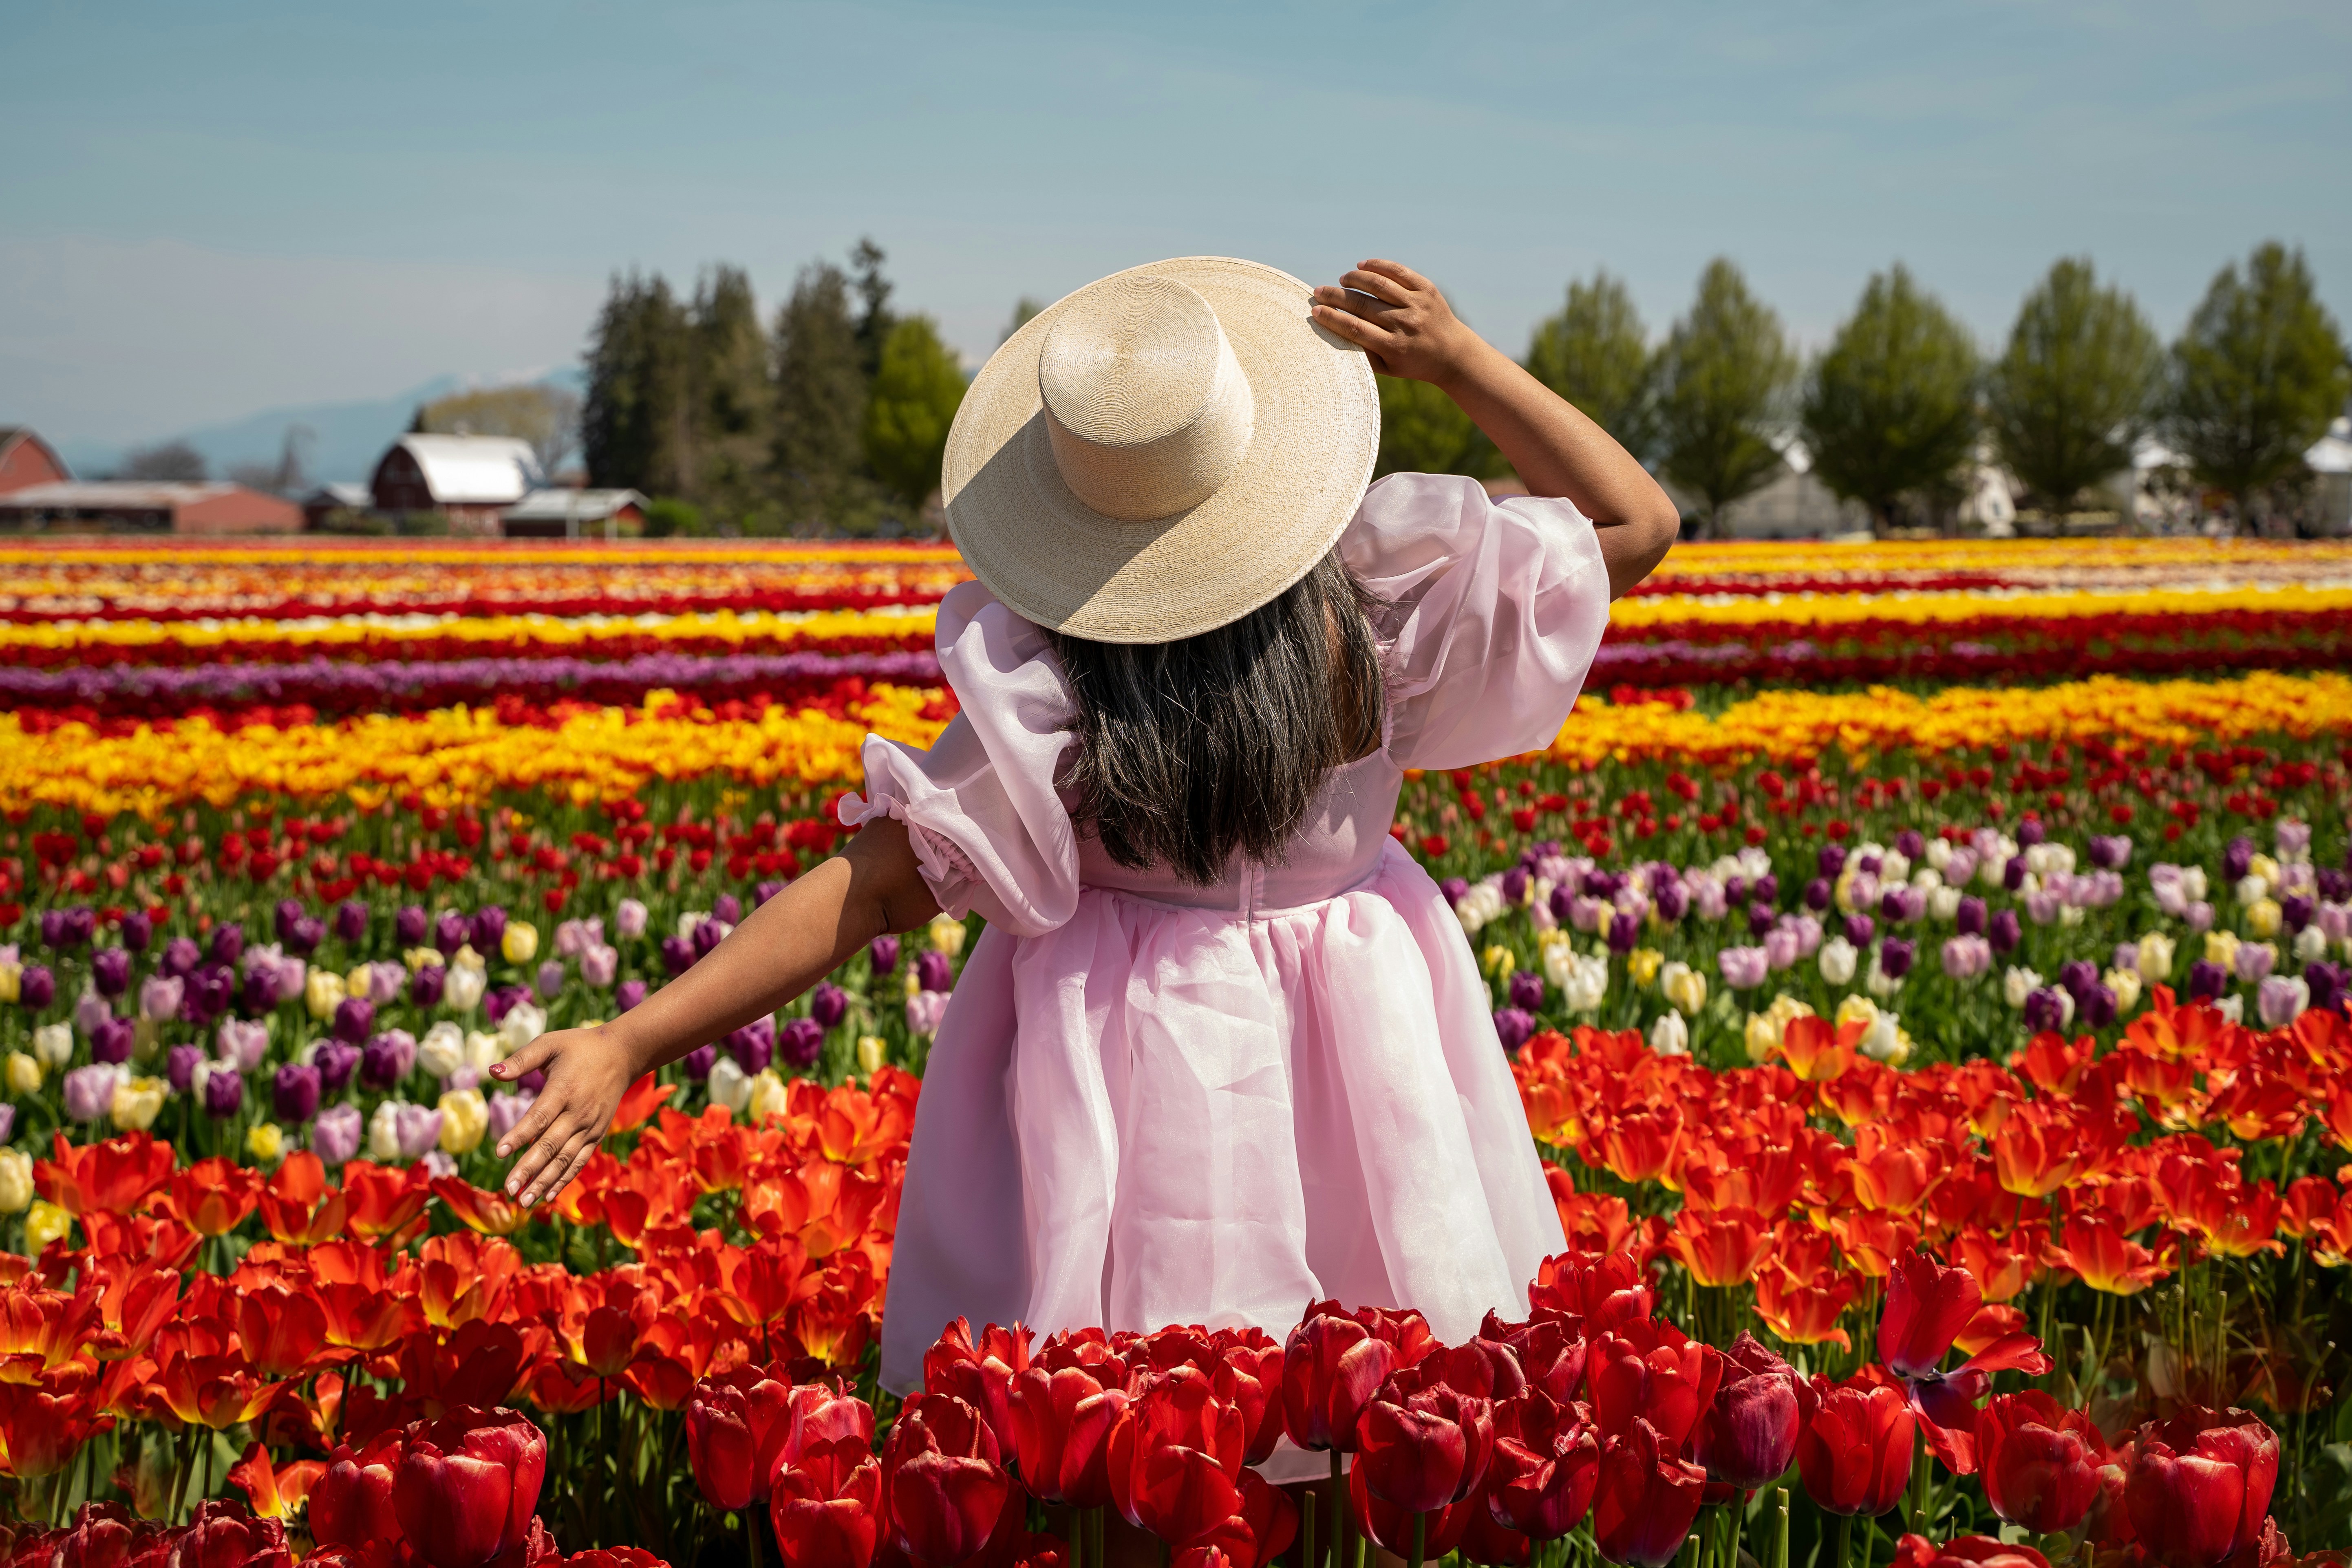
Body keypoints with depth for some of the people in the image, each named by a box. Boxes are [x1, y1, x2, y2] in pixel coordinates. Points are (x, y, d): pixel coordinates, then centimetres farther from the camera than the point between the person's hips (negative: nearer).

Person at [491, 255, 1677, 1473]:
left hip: (1137, 1075, -2)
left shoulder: (1049, 689, -23)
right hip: (1346, 1053, 2)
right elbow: (1641, 522, -5)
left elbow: (874, 888, -22)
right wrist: (1459, 360, -13)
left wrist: (631, 1043, -21)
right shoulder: (1378, 607, -17)